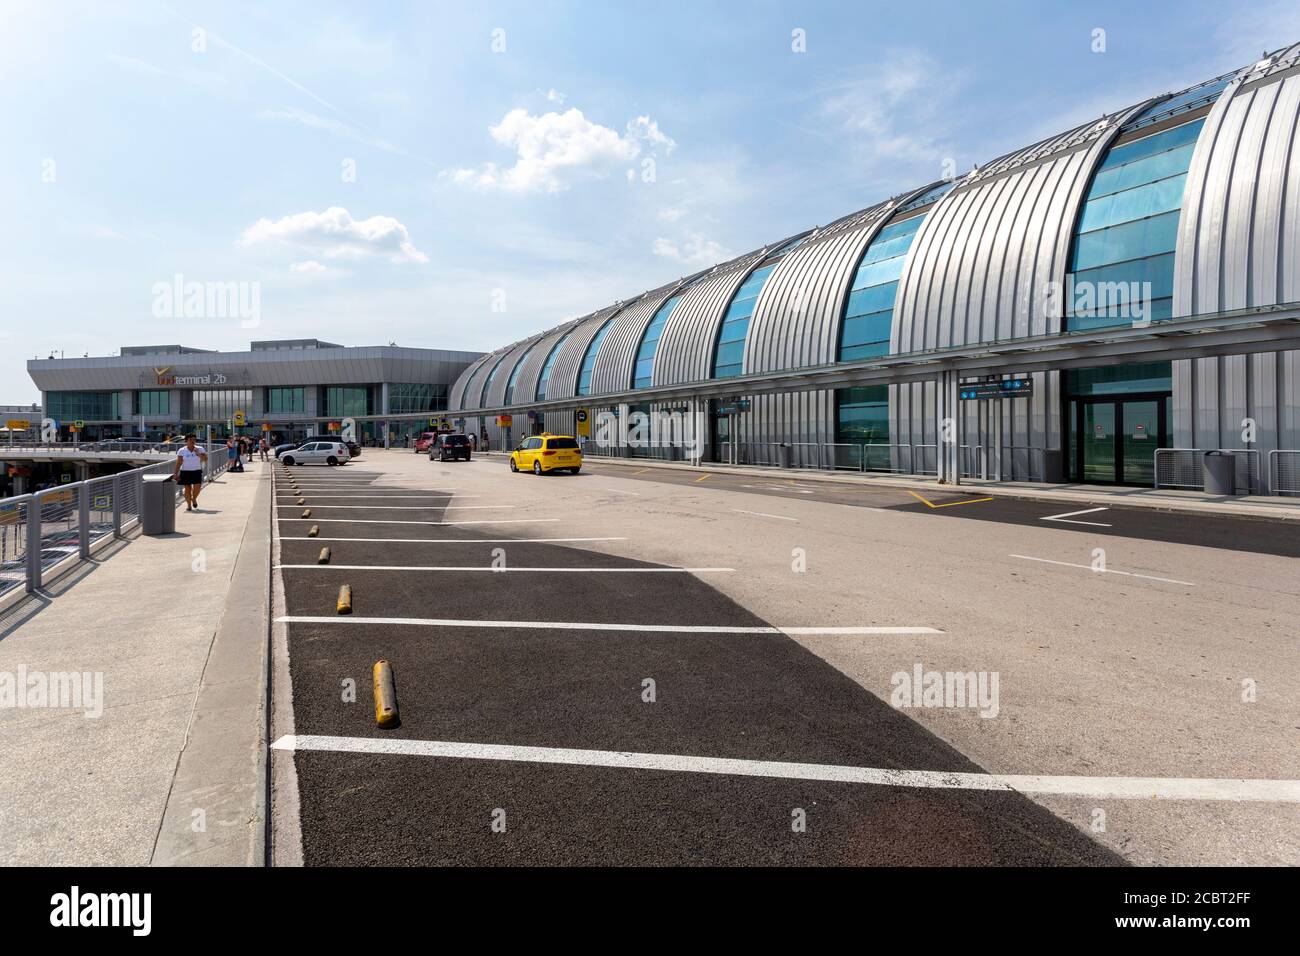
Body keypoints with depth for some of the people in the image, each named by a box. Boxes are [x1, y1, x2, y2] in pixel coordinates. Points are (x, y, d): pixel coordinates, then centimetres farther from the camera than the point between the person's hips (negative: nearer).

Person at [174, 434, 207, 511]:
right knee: (187, 488, 1)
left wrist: (198, 454, -16)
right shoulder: (182, 451, 1)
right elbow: (178, 463, 0)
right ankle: (189, 505, 13)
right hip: (185, 471, 0)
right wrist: (176, 473, -5)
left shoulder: (200, 449, 3)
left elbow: (205, 459, -3)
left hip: (197, 471, 0)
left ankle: (194, 499, 19)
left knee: (197, 487, -12)